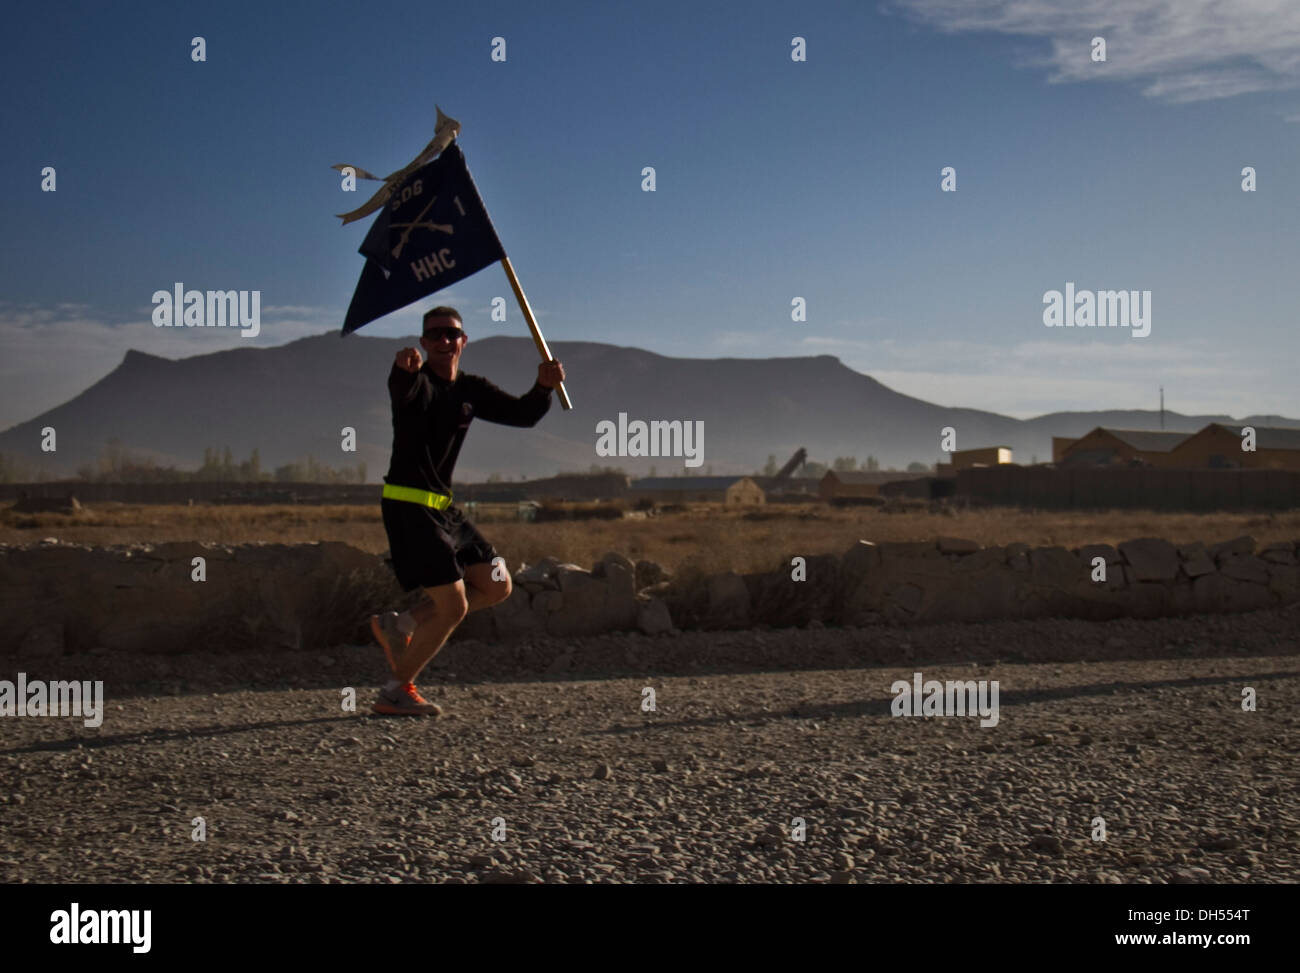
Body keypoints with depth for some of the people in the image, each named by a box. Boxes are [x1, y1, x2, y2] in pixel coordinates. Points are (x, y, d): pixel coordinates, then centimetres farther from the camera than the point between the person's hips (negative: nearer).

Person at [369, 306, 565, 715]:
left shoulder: (472, 390, 10)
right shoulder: (416, 381, -12)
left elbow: (522, 414, 7)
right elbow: (402, 389, -36)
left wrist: (543, 386, -15)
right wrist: (404, 369, -61)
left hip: (442, 507, 8)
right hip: (408, 506, -8)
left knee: (496, 587, 9)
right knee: (453, 607, -10)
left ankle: (399, 624, 16)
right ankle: (395, 693, 5)